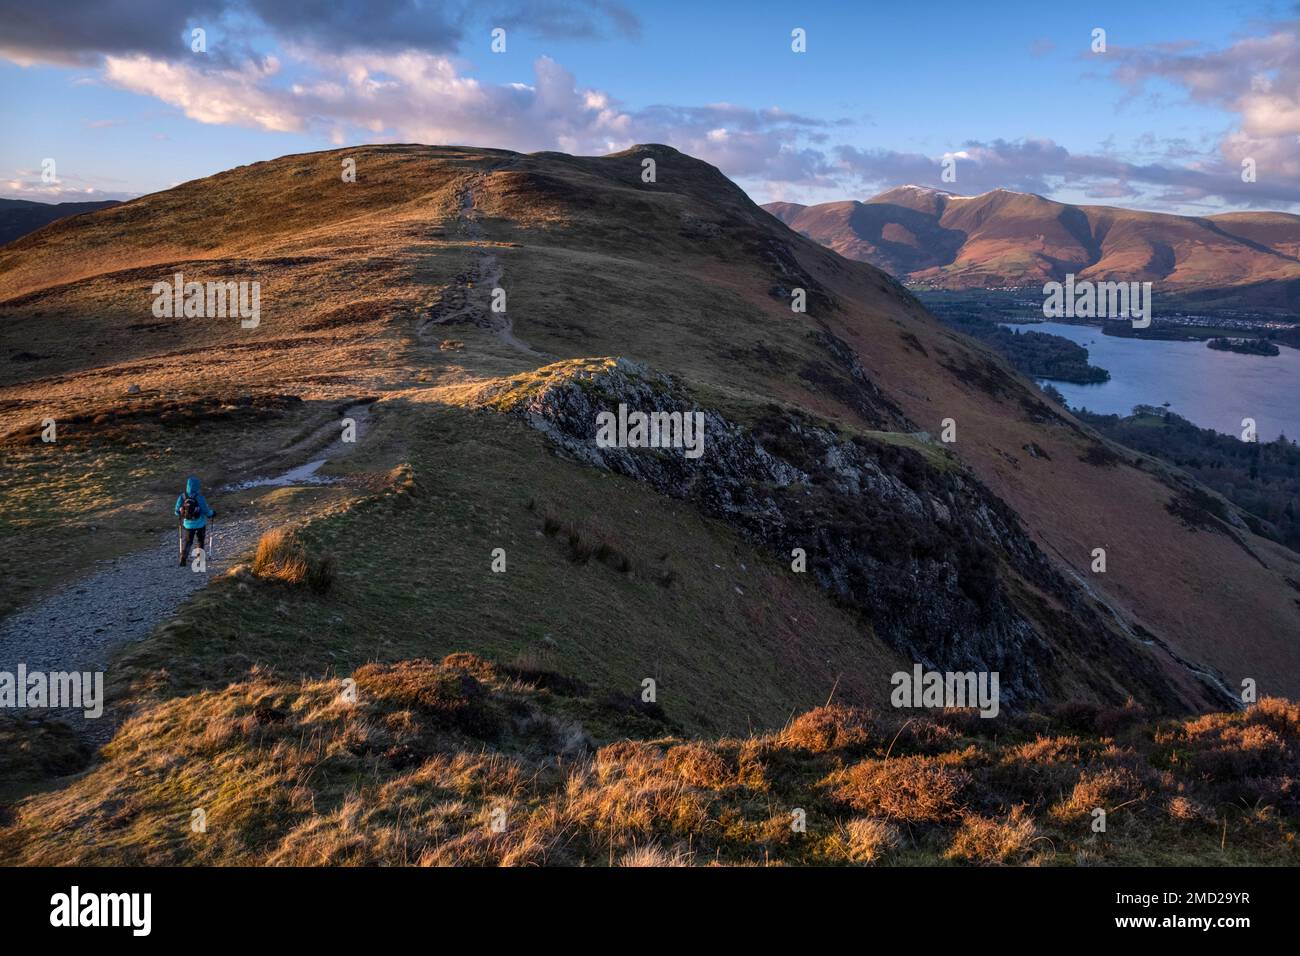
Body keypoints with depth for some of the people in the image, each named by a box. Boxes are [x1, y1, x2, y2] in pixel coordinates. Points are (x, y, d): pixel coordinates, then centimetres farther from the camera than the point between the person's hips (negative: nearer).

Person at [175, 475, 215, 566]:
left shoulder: (182, 497, -12)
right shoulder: (199, 497, -22)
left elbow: (177, 511, -3)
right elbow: (206, 511, -14)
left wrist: (180, 515, 19)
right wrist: (212, 513, 7)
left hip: (188, 524, 2)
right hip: (200, 523, -2)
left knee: (187, 542, 14)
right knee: (201, 541, 22)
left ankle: (183, 560, 1)